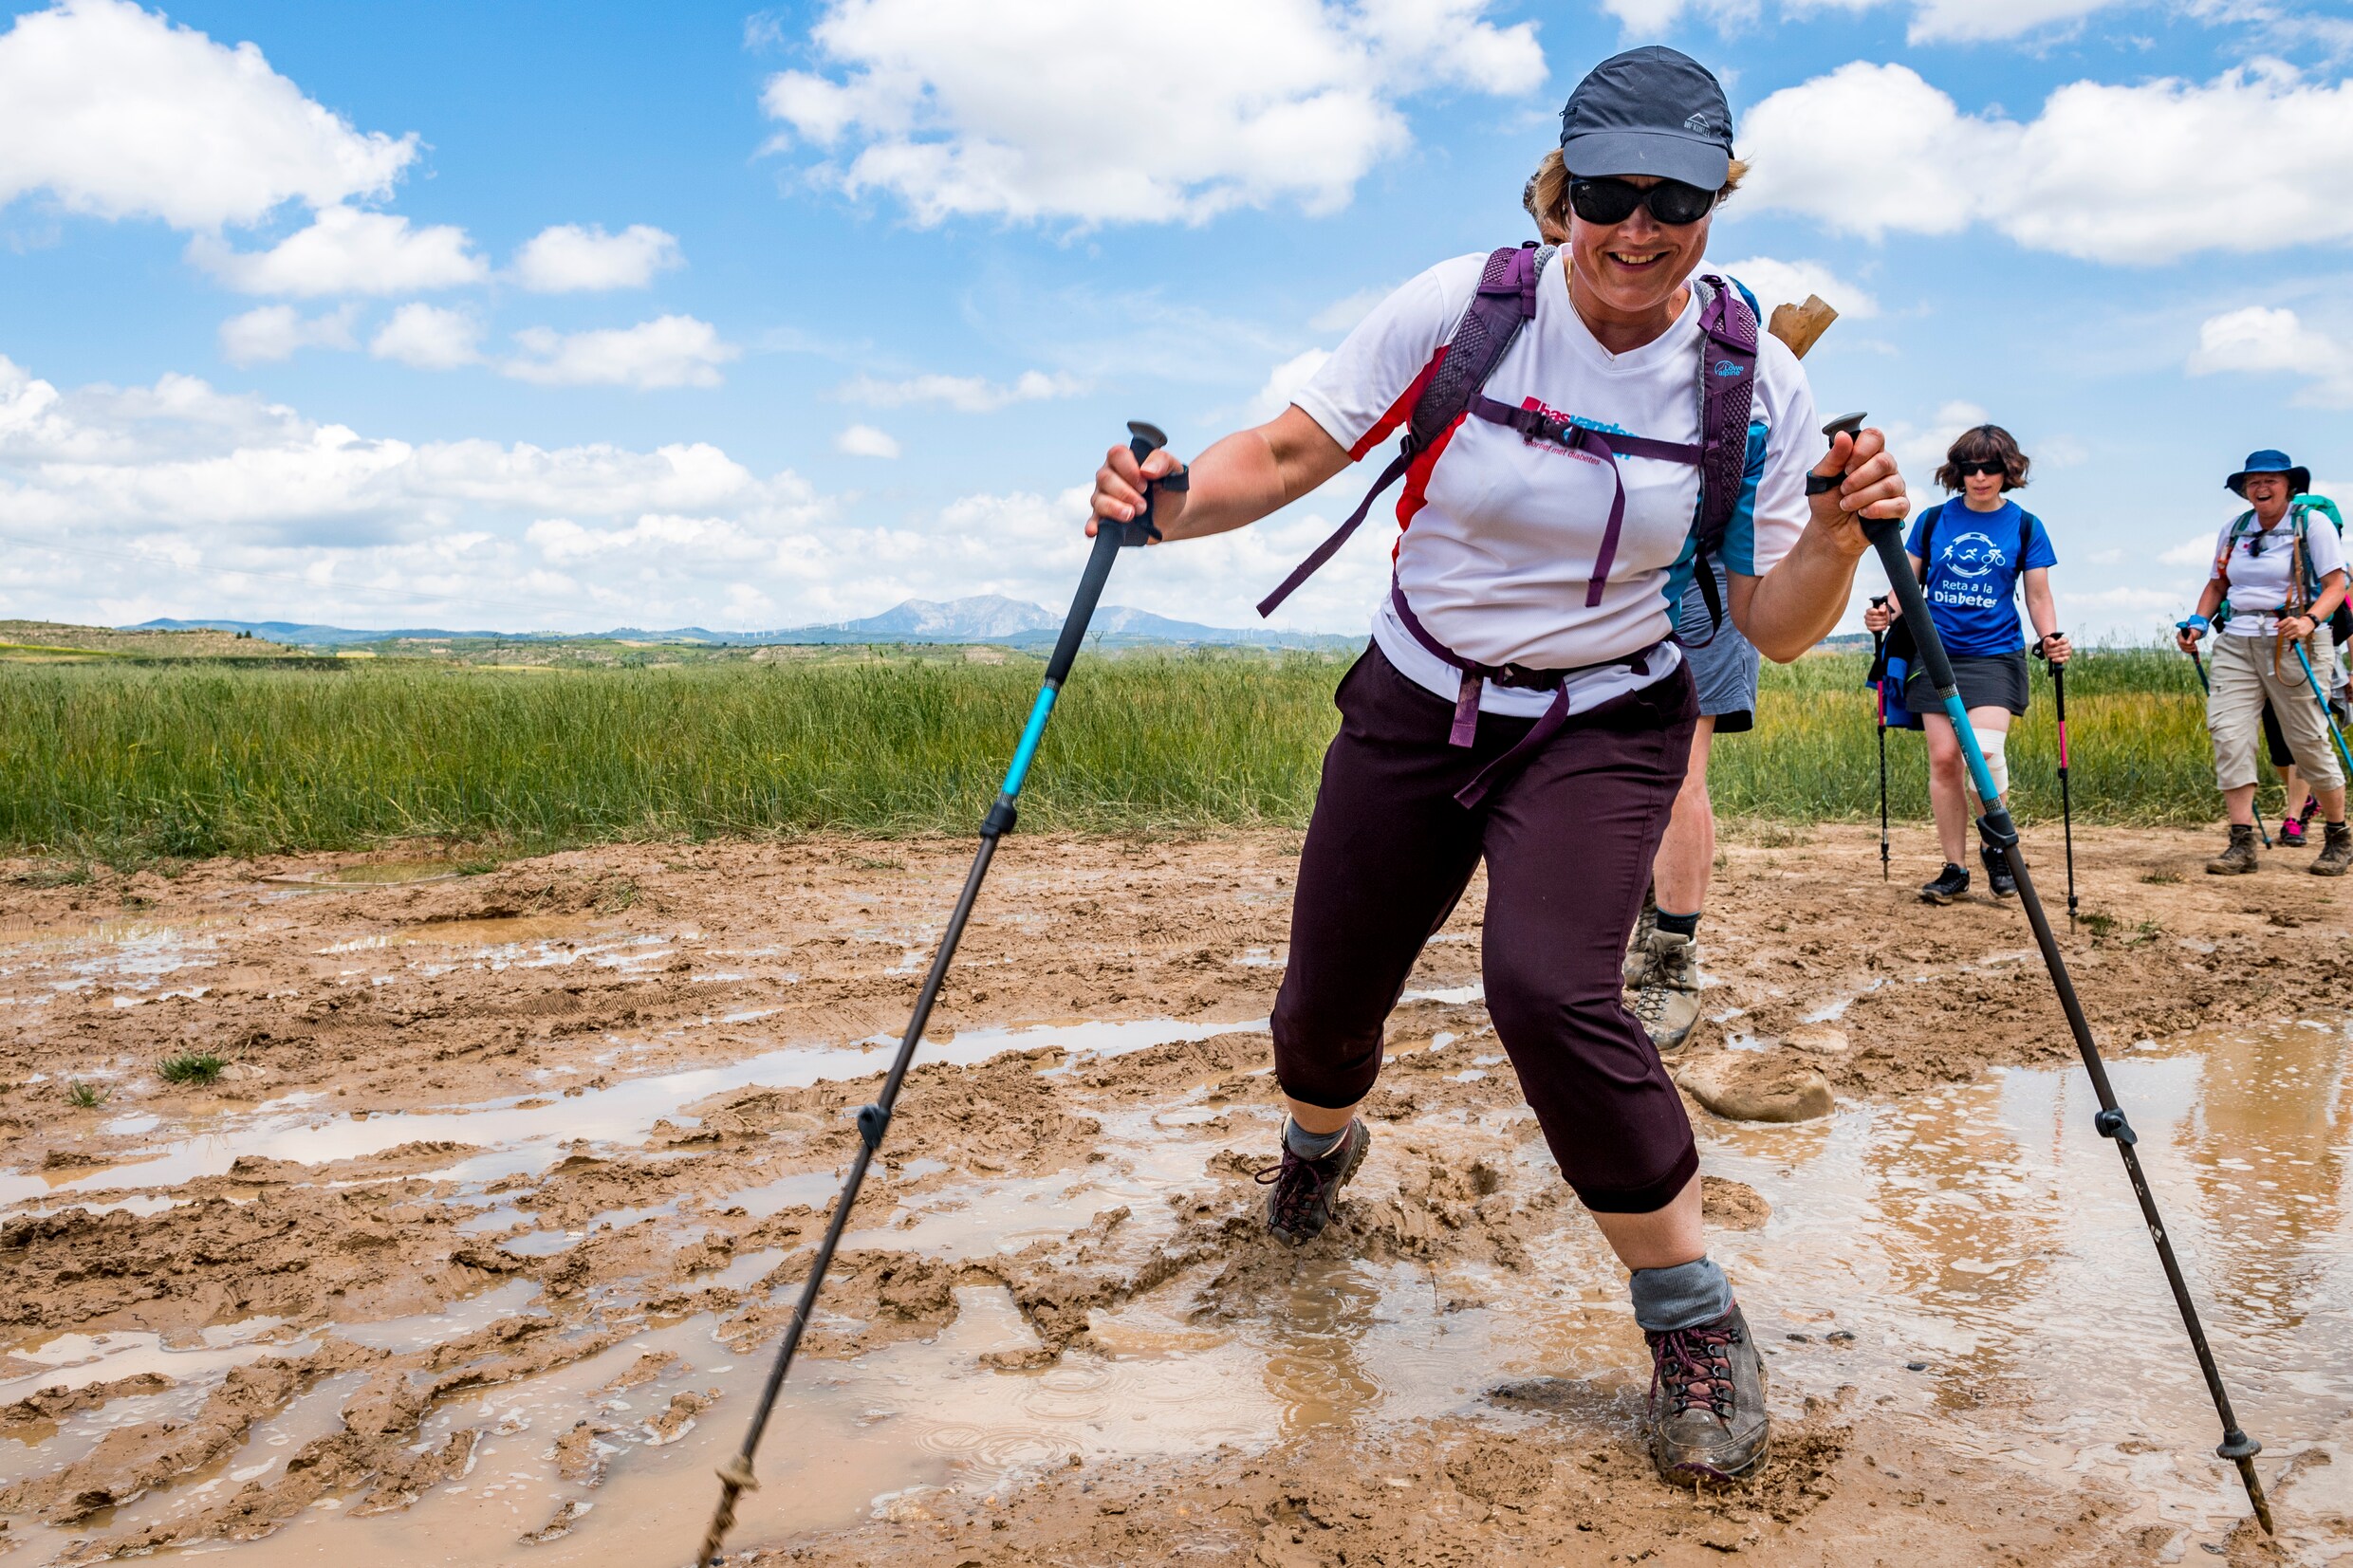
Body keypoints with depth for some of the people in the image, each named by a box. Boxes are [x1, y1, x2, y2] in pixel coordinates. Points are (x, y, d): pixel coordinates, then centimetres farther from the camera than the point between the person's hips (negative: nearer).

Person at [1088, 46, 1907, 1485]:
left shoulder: (1754, 380, -9)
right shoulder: (1461, 310, -12)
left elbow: (1776, 628, -6)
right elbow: (1293, 452, -9)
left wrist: (1837, 535, -25)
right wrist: (1169, 498, -27)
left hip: (1605, 726, -1)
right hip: (1417, 705, 2)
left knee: (1549, 985, -27)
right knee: (1327, 1000, 8)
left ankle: (1699, 1319, -6)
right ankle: (1321, 1141, 49)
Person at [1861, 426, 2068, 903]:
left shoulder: (2025, 526, 4)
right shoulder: (1934, 520, 6)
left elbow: (2038, 596, 5)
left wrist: (2051, 637, -13)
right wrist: (1886, 613, -10)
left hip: (1996, 654, -2)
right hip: (1937, 653, 2)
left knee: (1984, 750, -19)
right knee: (1943, 758, -3)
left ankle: (1996, 847, 5)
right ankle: (1954, 869, 8)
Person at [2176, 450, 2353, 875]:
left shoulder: (2312, 525, 0)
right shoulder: (2233, 530, 13)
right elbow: (2217, 584, 19)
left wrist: (2310, 619, -23)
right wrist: (2198, 622, 1)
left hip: (2293, 646, -4)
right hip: (2237, 644, 4)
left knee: (2309, 742, 0)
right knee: (2228, 733, -11)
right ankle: (2242, 844, -11)